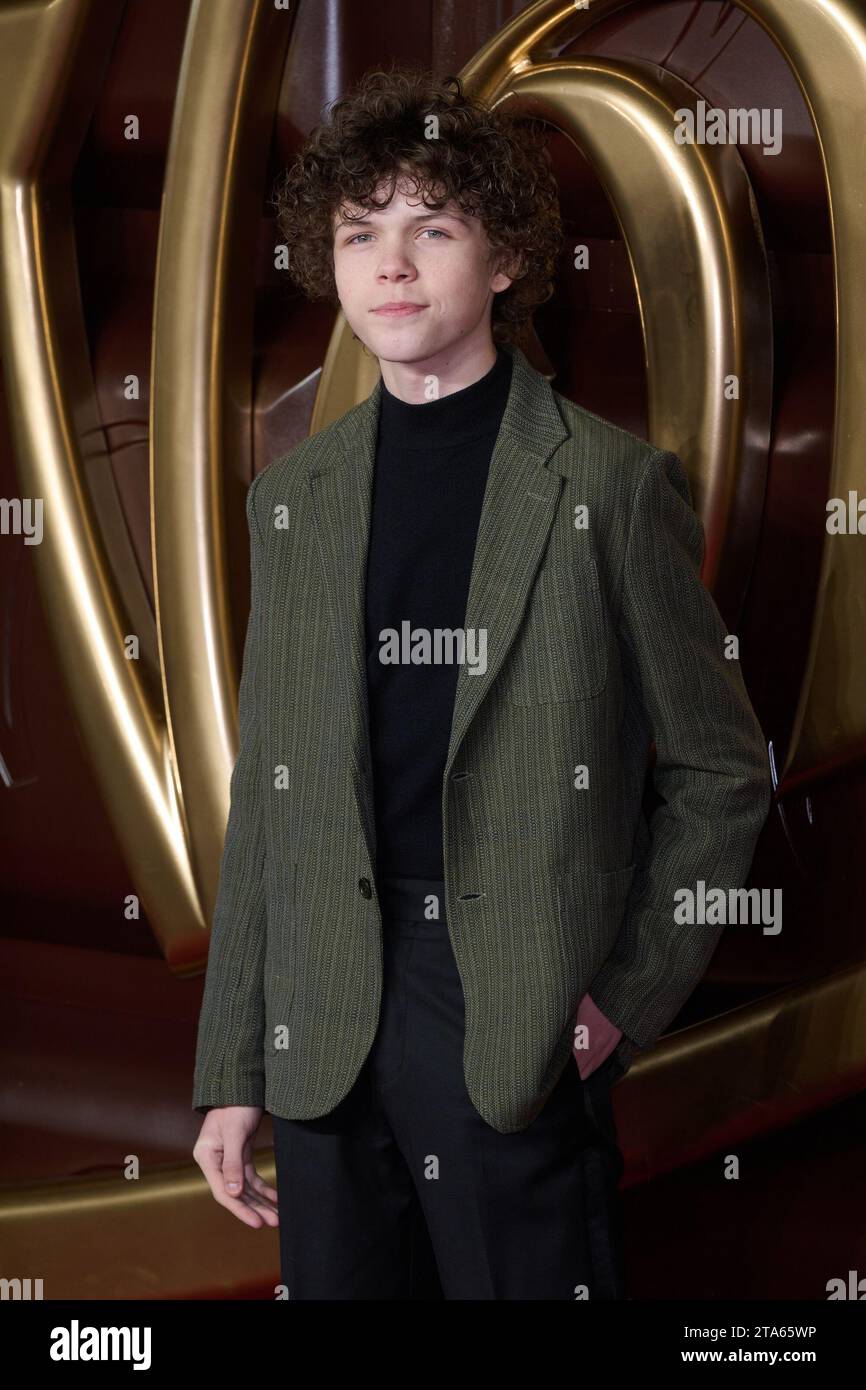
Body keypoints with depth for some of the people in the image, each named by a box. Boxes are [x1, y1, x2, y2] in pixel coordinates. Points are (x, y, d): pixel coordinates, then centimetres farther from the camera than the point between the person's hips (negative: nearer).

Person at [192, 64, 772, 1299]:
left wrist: (628, 998, -6)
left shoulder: (613, 484, -2)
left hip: (525, 1050, -4)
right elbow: (265, 798, 11)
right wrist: (231, 1072, 9)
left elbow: (720, 771, 2)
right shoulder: (292, 499, 10)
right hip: (329, 1045, 4)